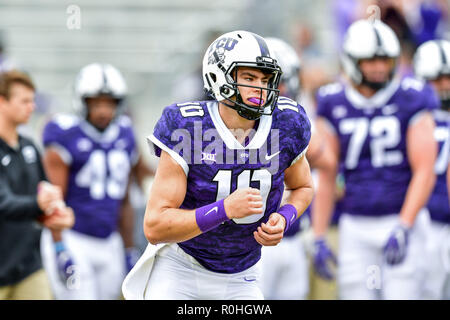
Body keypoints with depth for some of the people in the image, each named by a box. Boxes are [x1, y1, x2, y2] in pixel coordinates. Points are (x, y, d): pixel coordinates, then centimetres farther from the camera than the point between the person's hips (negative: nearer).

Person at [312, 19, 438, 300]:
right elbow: (325, 176, 6)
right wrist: (318, 237, 2)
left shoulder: (410, 101, -4)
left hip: (402, 220, -3)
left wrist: (403, 228, -17)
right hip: (355, 226, 3)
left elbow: (424, 172, -8)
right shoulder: (334, 105, 4)